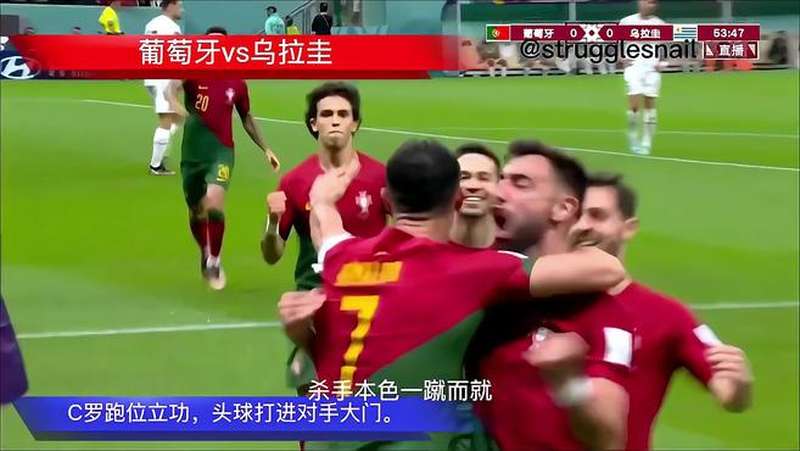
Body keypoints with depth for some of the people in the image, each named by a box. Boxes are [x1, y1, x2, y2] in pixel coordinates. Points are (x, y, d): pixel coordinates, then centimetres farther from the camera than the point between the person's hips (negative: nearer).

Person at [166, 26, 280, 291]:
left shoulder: (237, 83, 2)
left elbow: (247, 118, 17)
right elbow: (172, 87, -28)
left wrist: (265, 149, 17)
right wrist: (174, 103, -50)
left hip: (221, 151, -1)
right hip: (192, 152, 1)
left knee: (214, 204, -24)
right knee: (196, 213, 13)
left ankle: (214, 261, -4)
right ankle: (205, 255, 42)